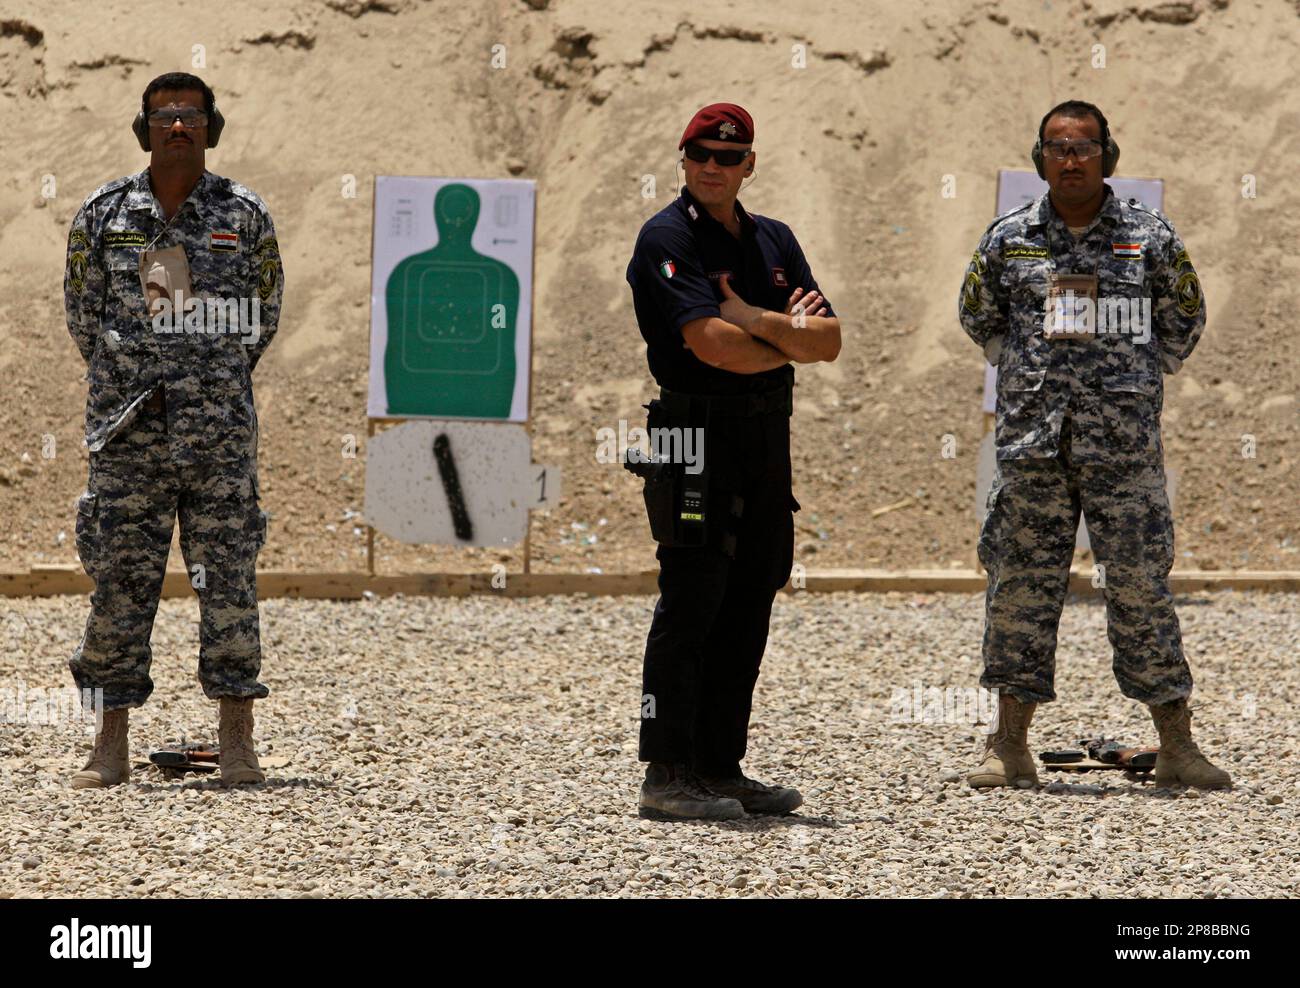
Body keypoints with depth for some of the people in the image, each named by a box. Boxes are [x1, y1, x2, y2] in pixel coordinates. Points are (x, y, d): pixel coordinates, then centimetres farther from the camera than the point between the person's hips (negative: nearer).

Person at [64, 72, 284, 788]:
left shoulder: (245, 217, 2)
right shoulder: (102, 215, 3)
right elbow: (82, 312, 13)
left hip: (220, 432, 0)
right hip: (128, 432, 0)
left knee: (229, 580, -1)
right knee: (119, 580, 1)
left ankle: (237, 745, 4)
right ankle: (110, 747, 6)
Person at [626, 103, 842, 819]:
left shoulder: (774, 241, 16)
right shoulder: (669, 238, -6)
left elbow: (829, 341, 7)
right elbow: (713, 344, -19)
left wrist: (759, 321, -10)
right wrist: (791, 338, -3)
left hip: (768, 437, 8)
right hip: (698, 434, -7)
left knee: (746, 612, 8)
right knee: (690, 608, -9)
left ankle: (721, 768, 14)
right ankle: (668, 778, -9)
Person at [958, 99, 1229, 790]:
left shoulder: (1150, 237, 3)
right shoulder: (1008, 239, 6)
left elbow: (1184, 321, 14)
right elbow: (979, 318, 21)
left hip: (1123, 441, -2)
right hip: (1031, 439, 2)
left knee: (1141, 583, -3)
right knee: (1021, 584, 3)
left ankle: (1176, 746, 1)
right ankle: (1009, 747, 10)